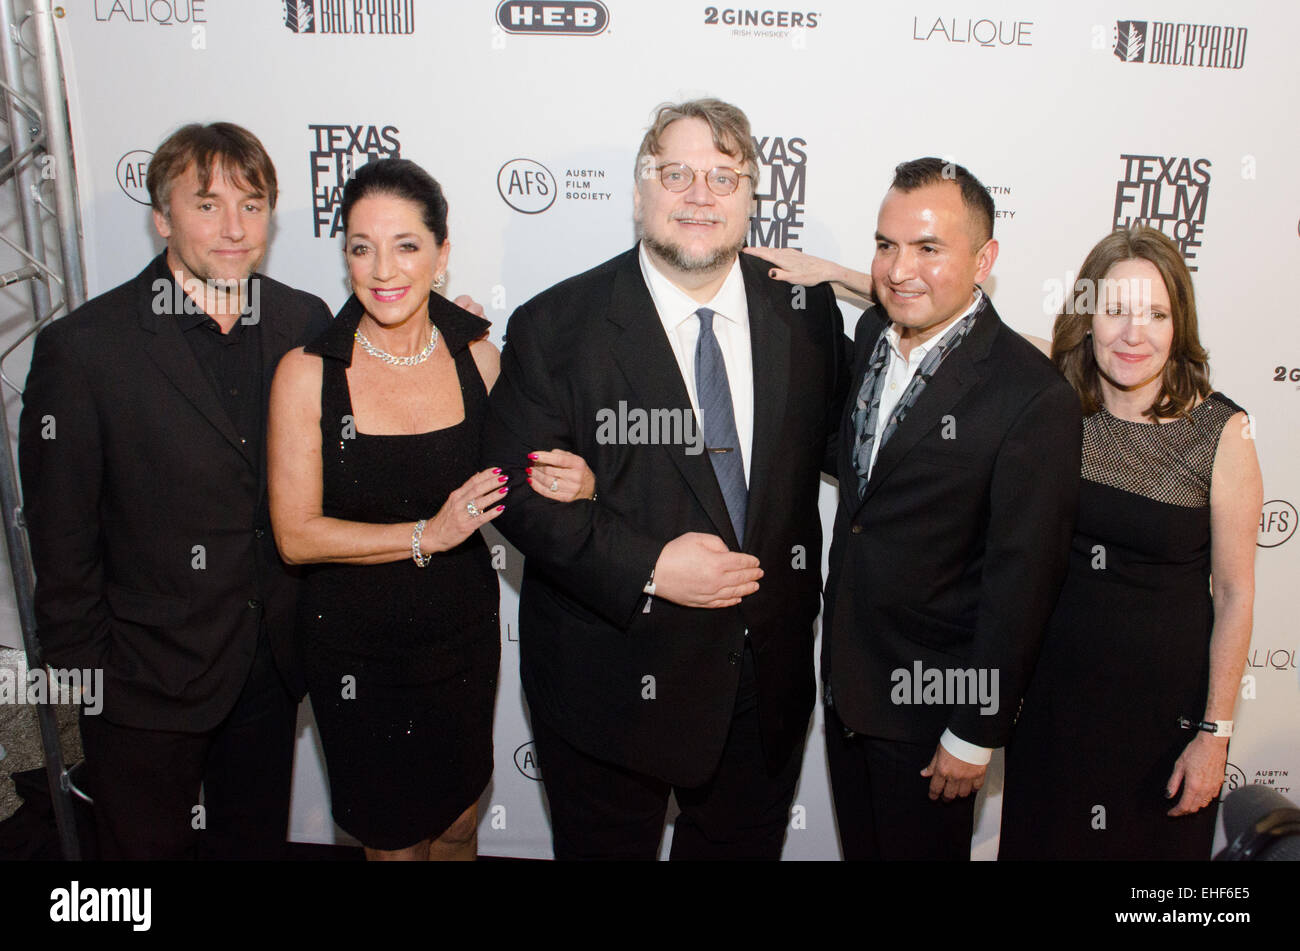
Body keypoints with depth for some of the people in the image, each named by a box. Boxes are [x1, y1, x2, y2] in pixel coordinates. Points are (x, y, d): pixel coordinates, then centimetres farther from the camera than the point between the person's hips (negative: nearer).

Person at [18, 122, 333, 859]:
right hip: (147, 677, -3)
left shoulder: (306, 322, -4)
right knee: (146, 842, 19)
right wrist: (84, 673, -6)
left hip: (274, 657, 4)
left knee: (259, 837, 23)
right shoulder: (83, 348, -15)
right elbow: (62, 537, -9)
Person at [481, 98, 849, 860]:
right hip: (612, 682, -2)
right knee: (606, 849, 19)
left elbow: (833, 442, 12)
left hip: (768, 680, 3)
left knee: (746, 846, 24)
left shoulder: (807, 310, 0)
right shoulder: (556, 326, -11)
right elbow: (514, 487, -13)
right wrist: (645, 569, -21)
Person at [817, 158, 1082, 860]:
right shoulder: (872, 334, -1)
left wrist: (975, 736, -13)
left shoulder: (1035, 398, -23)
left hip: (934, 698, -6)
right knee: (859, 843, 24)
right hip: (846, 672, 6)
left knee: (919, 846, 17)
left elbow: (1020, 584, -19)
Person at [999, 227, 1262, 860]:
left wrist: (1215, 733, -9)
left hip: (1167, 694, -2)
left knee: (1157, 839, 21)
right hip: (1053, 681, 2)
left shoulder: (1222, 432, -15)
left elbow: (1235, 593, -10)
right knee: (1041, 836, 21)